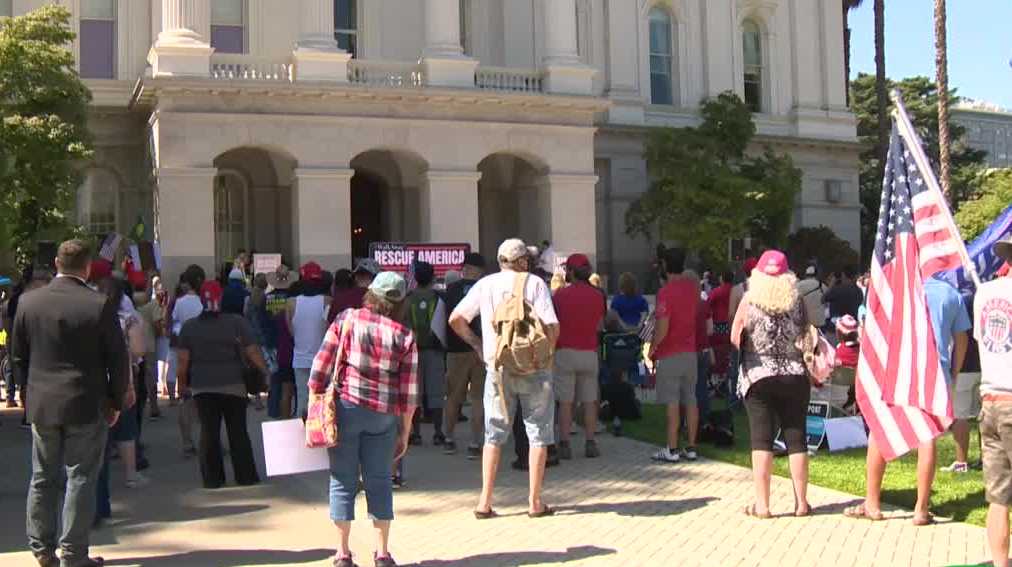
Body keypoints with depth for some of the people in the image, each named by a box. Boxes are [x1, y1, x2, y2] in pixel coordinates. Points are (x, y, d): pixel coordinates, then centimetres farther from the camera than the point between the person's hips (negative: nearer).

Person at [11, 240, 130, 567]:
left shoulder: (28, 302, -1)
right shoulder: (100, 306, -13)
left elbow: (17, 356, 7)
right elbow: (117, 359, -8)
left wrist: (33, 391, 17)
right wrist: (116, 403, 3)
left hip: (41, 405, 4)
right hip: (87, 405, -4)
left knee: (43, 478, 15)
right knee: (80, 479, 4)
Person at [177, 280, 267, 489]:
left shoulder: (189, 327, 1)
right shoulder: (237, 322, -5)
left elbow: (183, 359, 0)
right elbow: (252, 351, -9)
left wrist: (183, 382, 12)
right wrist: (266, 370, 2)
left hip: (202, 386, 1)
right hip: (233, 385, -1)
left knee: (209, 432, 7)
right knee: (238, 432, 7)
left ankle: (212, 478, 9)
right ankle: (246, 475, 10)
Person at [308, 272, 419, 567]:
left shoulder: (347, 319, -1)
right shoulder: (404, 336, 0)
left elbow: (320, 367, -4)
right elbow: (409, 393, -1)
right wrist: (405, 433, 8)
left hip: (345, 407, -1)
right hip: (384, 416, 1)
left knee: (343, 480, 9)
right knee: (379, 480, 11)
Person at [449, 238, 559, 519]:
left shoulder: (485, 284, 6)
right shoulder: (535, 283, -3)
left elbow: (456, 319, 4)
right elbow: (551, 326, -12)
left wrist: (476, 343, 15)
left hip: (497, 367, 3)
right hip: (533, 367, -3)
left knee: (494, 435, 11)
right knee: (538, 433, 8)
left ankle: (485, 502, 9)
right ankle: (535, 502, 10)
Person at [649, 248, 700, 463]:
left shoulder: (666, 291, -16)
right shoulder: (693, 286, 5)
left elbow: (662, 328, -21)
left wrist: (652, 349, -6)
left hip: (670, 354, -6)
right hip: (691, 352, 6)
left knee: (672, 403, -4)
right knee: (690, 400, 9)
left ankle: (672, 449, -1)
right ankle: (691, 447, 13)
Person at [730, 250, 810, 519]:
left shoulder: (749, 300, -6)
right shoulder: (797, 300, -1)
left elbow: (735, 339, -2)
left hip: (759, 378, -2)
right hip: (795, 376, 2)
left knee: (762, 439, 1)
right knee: (796, 438, 7)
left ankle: (762, 504, 1)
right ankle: (801, 502, 12)